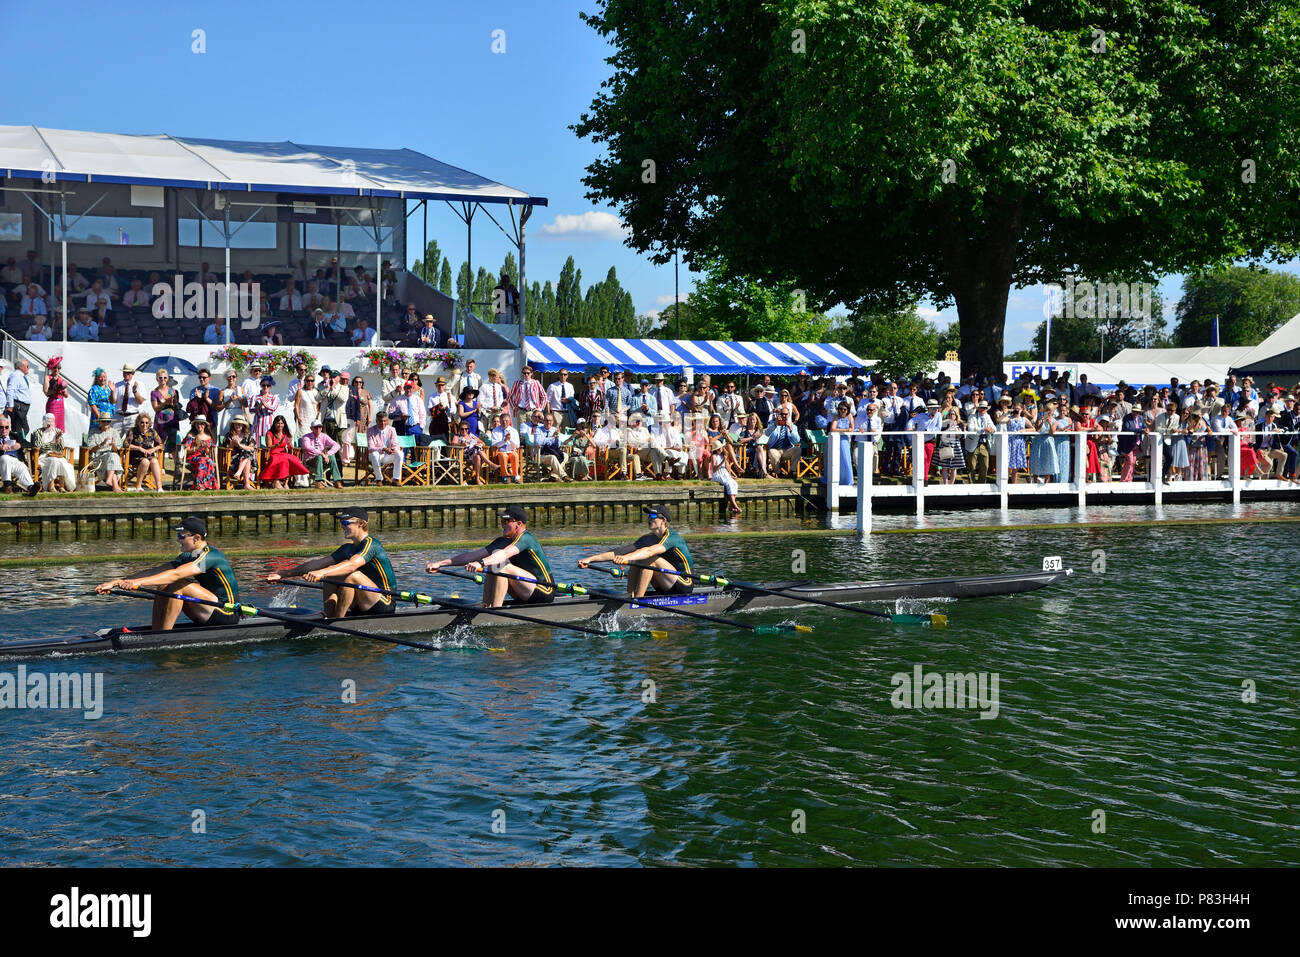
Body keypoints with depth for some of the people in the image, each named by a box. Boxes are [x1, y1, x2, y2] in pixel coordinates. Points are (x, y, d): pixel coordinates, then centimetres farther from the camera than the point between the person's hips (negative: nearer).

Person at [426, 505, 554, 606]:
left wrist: (481, 563, -53)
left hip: (544, 593, -9)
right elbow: (475, 555, 2)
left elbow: (505, 553, -37)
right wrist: (440, 563, -5)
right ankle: (486, 606, -6)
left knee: (501, 566, -23)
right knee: (492, 564, 2)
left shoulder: (525, 538, -17)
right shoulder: (504, 541, 8)